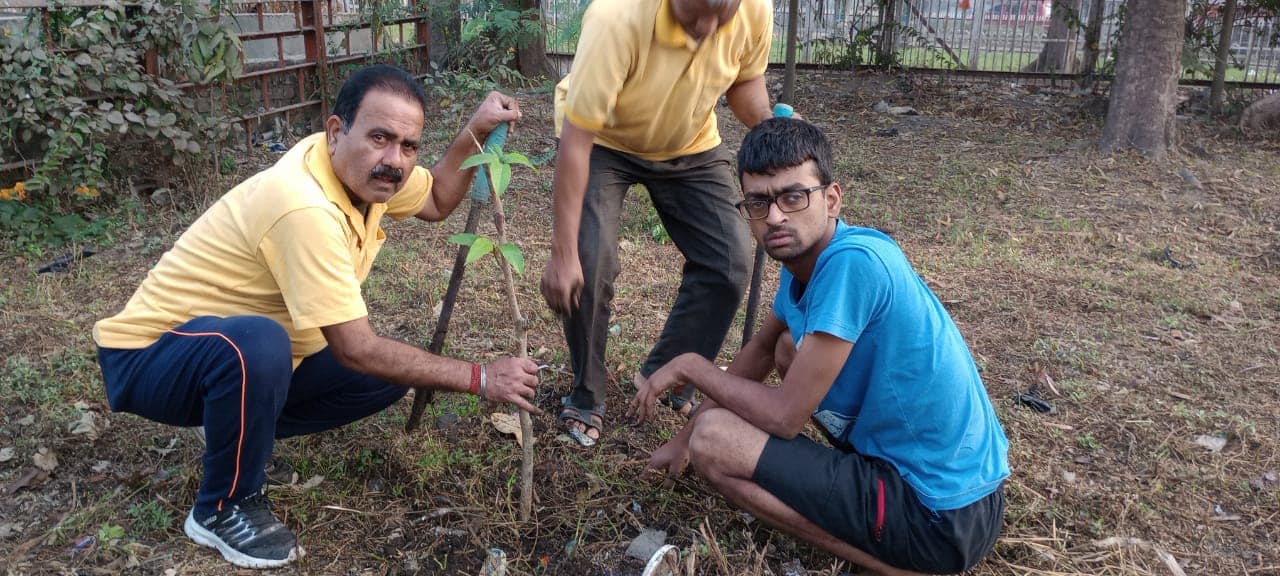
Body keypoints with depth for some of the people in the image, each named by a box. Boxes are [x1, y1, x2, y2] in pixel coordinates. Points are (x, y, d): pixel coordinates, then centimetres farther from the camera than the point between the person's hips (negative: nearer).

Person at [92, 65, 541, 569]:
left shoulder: (359, 166, -8)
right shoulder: (304, 207, -34)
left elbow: (437, 202, 9)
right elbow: (356, 350, -32)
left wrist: (476, 131, -7)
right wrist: (479, 379, -27)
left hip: (243, 354, 8)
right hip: (151, 356, -8)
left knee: (393, 369, -3)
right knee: (259, 344, -40)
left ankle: (239, 429, 14)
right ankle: (223, 508, -11)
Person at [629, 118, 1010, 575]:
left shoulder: (852, 260, -25)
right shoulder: (805, 255, 3)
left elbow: (785, 417, -21)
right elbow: (762, 349, 21)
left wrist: (690, 367, -6)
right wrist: (683, 435, 21)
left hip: (941, 515, -9)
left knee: (713, 441, -14)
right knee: (790, 348, 24)